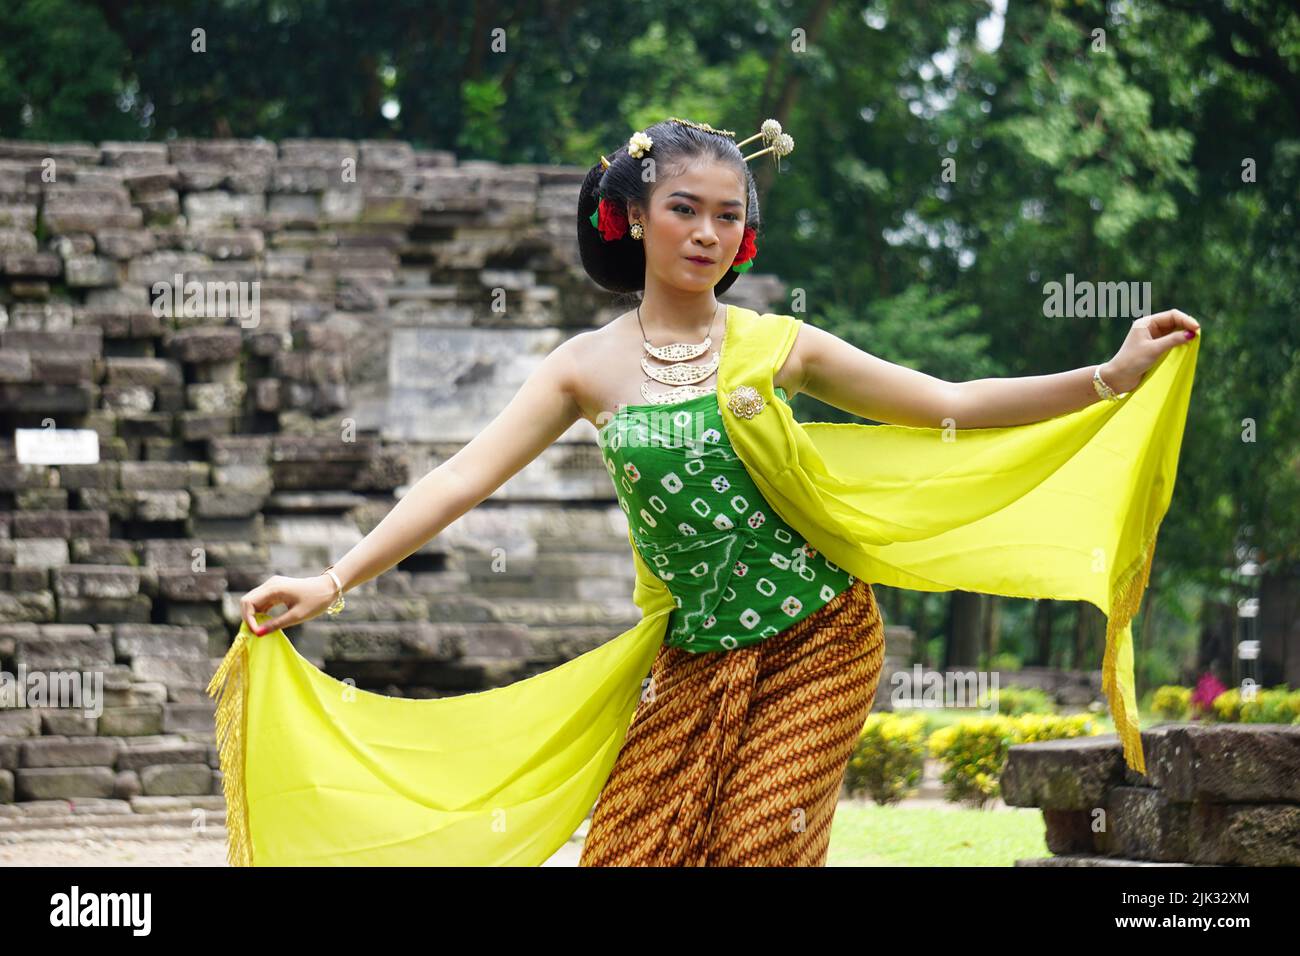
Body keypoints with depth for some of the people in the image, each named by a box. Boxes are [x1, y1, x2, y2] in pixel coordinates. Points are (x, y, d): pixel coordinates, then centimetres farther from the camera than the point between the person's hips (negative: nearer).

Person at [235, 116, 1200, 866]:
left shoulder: (778, 347, 1)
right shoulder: (591, 367, 2)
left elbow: (952, 407, 3)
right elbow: (460, 481, -3)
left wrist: (1111, 376, -4)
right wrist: (331, 583, -11)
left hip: (820, 635, -1)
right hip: (696, 656, 1)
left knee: (759, 846, -9)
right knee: (638, 850, -5)